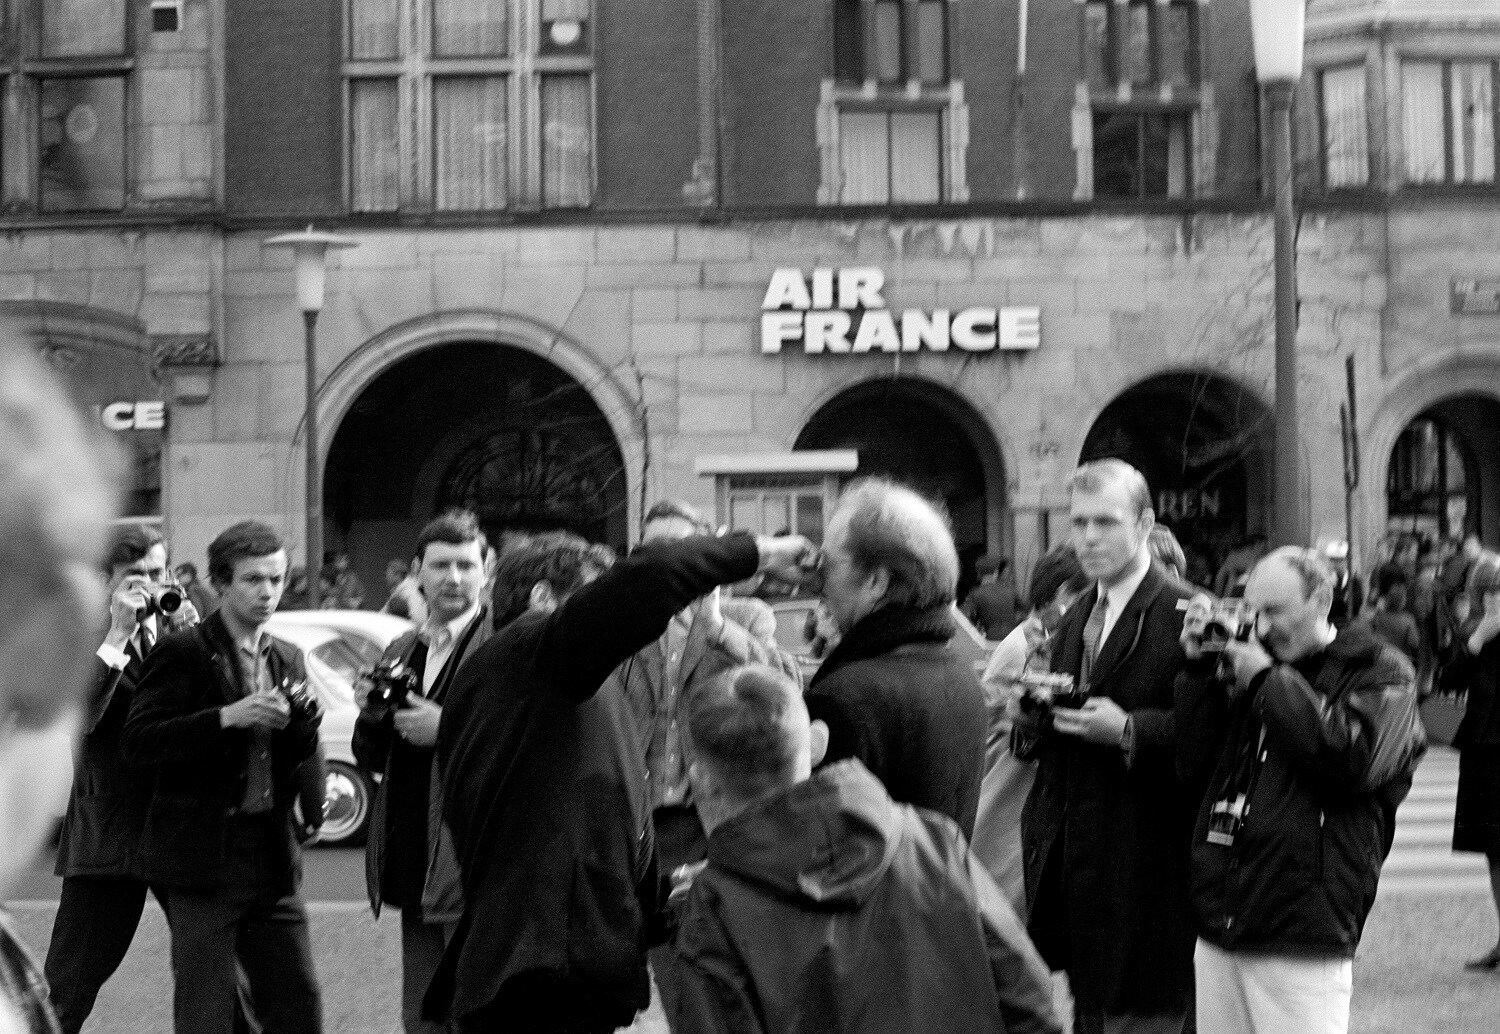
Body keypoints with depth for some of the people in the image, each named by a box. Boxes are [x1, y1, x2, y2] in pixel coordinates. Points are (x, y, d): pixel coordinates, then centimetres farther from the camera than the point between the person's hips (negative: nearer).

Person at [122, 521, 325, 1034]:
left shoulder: (288, 660, 14)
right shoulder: (183, 653, -6)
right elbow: (136, 741, -14)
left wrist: (305, 720, -4)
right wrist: (226, 717, -22)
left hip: (272, 857, 6)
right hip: (205, 857, -6)